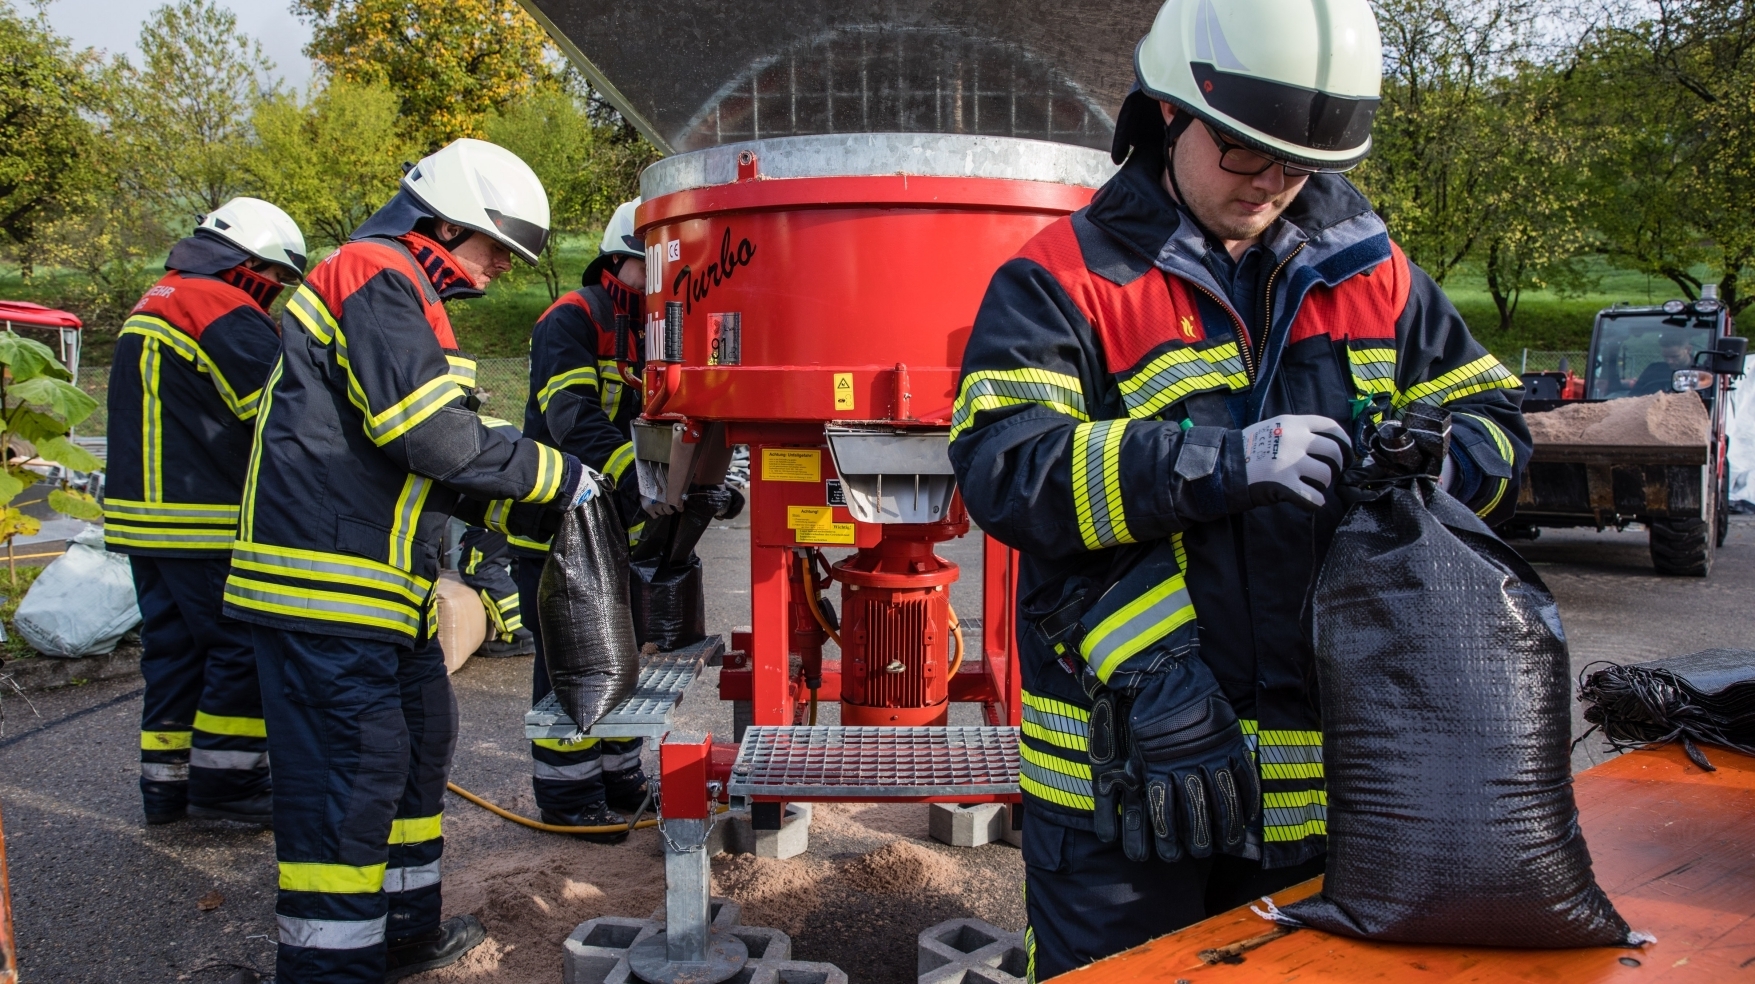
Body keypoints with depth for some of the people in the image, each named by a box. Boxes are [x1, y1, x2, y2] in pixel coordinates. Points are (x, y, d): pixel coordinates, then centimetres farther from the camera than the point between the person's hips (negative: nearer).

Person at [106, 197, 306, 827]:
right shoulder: (221, 309, -13)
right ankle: (224, 783, 3)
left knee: (173, 644, 15)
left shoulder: (151, 308, 20)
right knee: (243, 646, -2)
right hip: (205, 524, -10)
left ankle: (166, 784, 21)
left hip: (141, 515, 10)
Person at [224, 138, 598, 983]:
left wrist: (528, 505, 14)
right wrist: (557, 476, -10)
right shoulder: (376, 275, -12)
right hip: (327, 590, -11)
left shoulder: (404, 294, 22)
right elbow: (434, 437, -21)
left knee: (419, 742, 18)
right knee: (352, 772, -8)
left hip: (383, 587, 11)